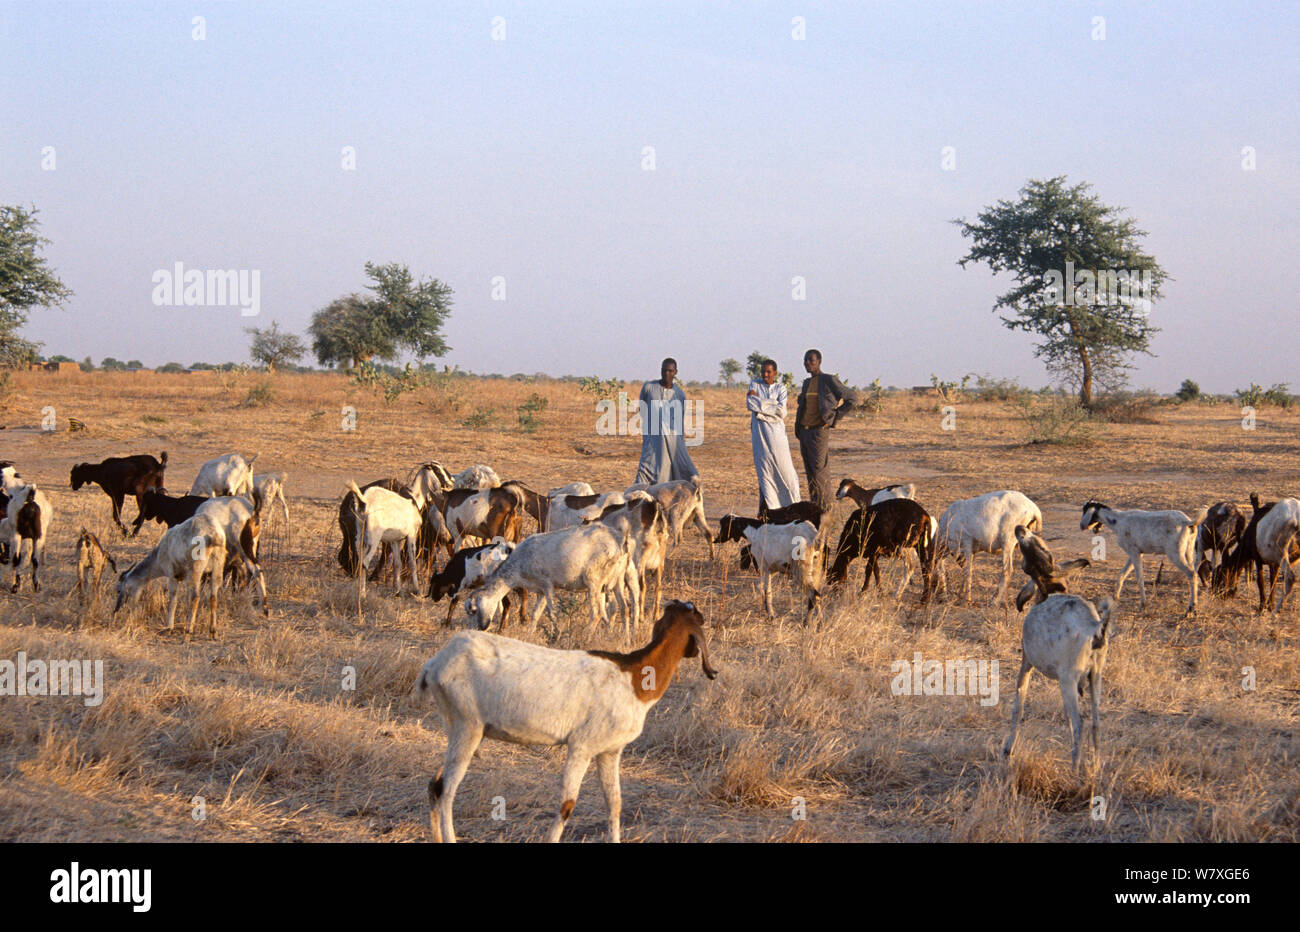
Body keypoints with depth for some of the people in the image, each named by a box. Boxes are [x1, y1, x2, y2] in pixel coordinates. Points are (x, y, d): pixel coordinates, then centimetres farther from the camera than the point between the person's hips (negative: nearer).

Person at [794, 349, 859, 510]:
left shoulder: (829, 381, -6)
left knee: (820, 473, -11)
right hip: (804, 432, 8)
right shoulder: (807, 383, 16)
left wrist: (835, 416, -4)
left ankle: (827, 508, -8)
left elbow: (852, 398, -2)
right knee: (810, 474, 8)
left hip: (819, 431, -8)